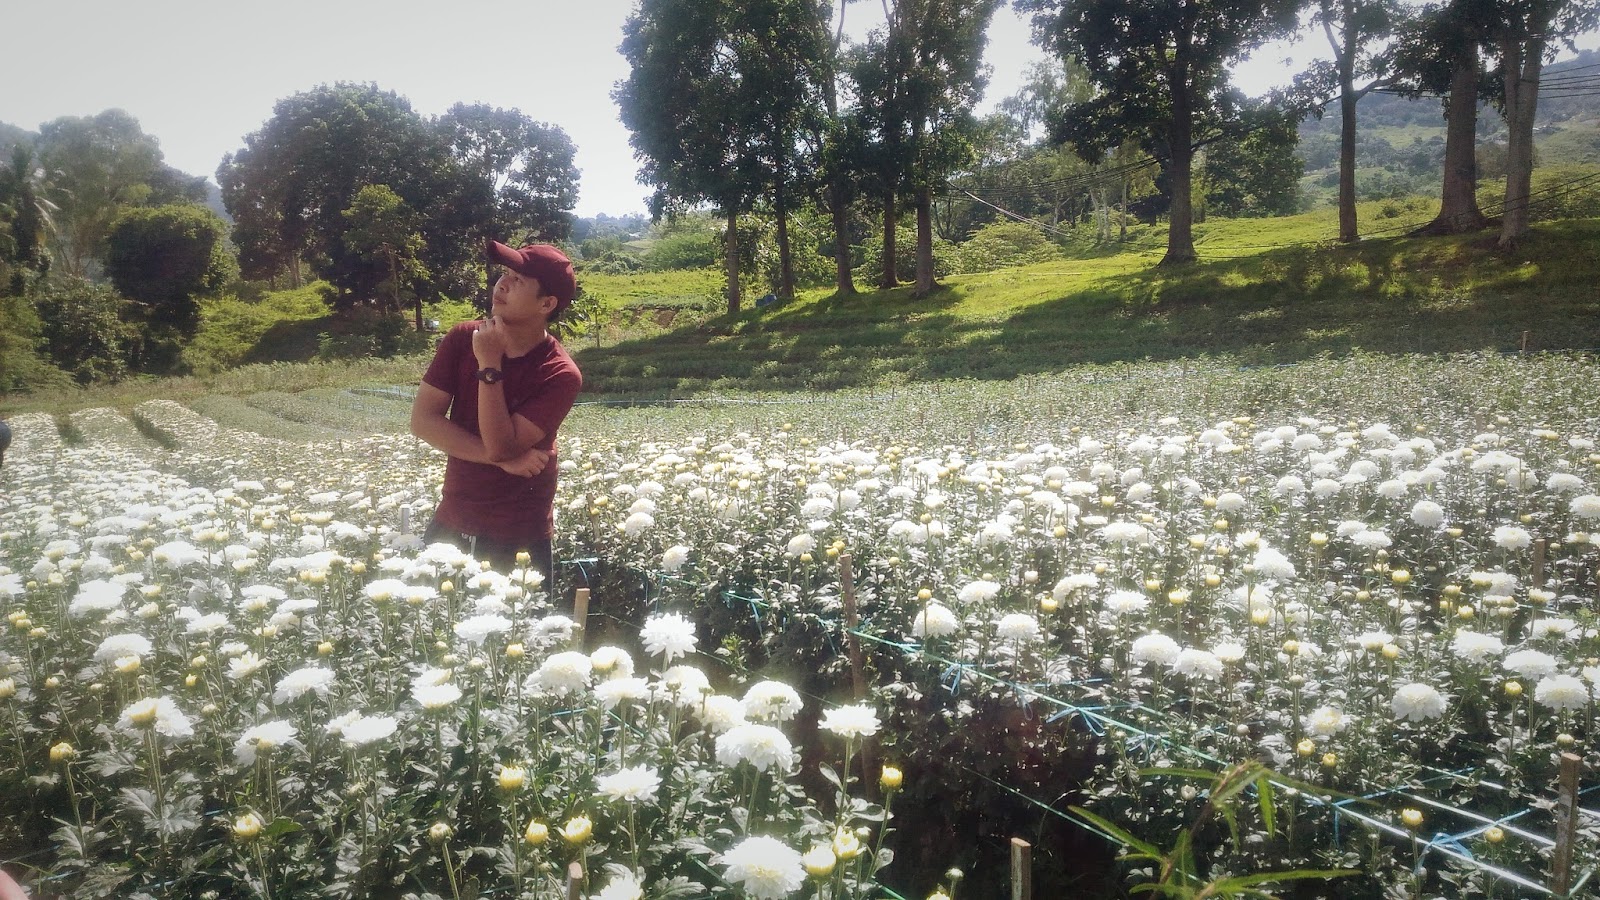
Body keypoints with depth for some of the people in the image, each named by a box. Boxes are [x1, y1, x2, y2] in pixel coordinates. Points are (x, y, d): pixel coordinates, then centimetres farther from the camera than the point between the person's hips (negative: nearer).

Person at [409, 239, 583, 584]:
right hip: (449, 525, 4)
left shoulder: (560, 374, -18)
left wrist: (490, 365, -25)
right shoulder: (463, 338, -5)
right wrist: (503, 460, -18)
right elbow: (423, 420, -9)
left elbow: (500, 446, -23)